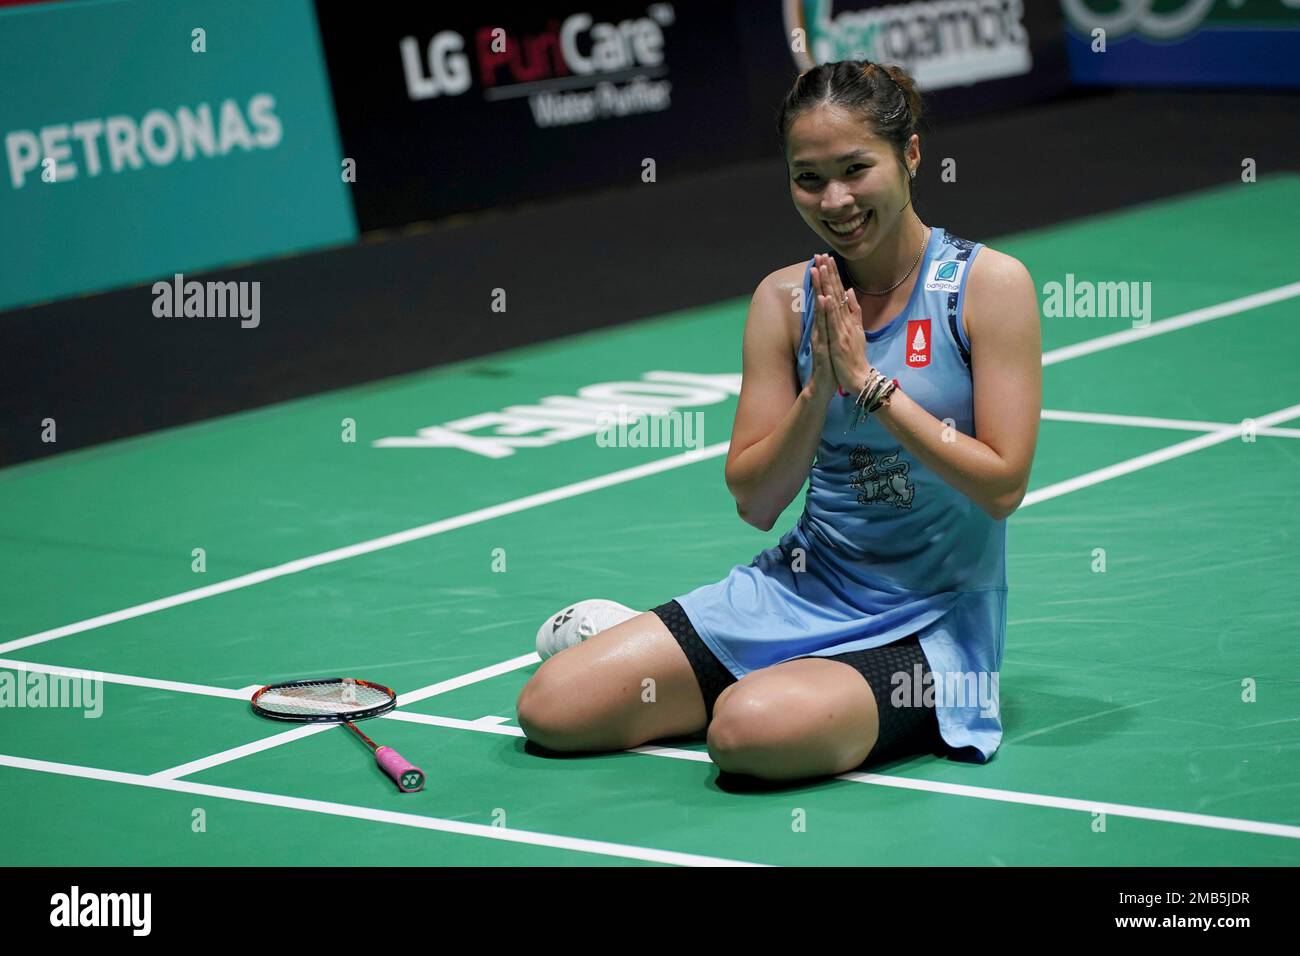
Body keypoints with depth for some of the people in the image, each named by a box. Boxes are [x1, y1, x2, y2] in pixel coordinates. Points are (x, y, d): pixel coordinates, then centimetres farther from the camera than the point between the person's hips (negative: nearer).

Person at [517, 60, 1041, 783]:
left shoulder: (990, 282, -10)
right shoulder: (785, 299, 2)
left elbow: (1002, 488, -15)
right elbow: (754, 502, 0)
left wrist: (869, 383, -19)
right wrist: (819, 390, -16)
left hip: (930, 627, -4)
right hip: (800, 585, 4)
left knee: (750, 729, -34)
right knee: (551, 708, -9)